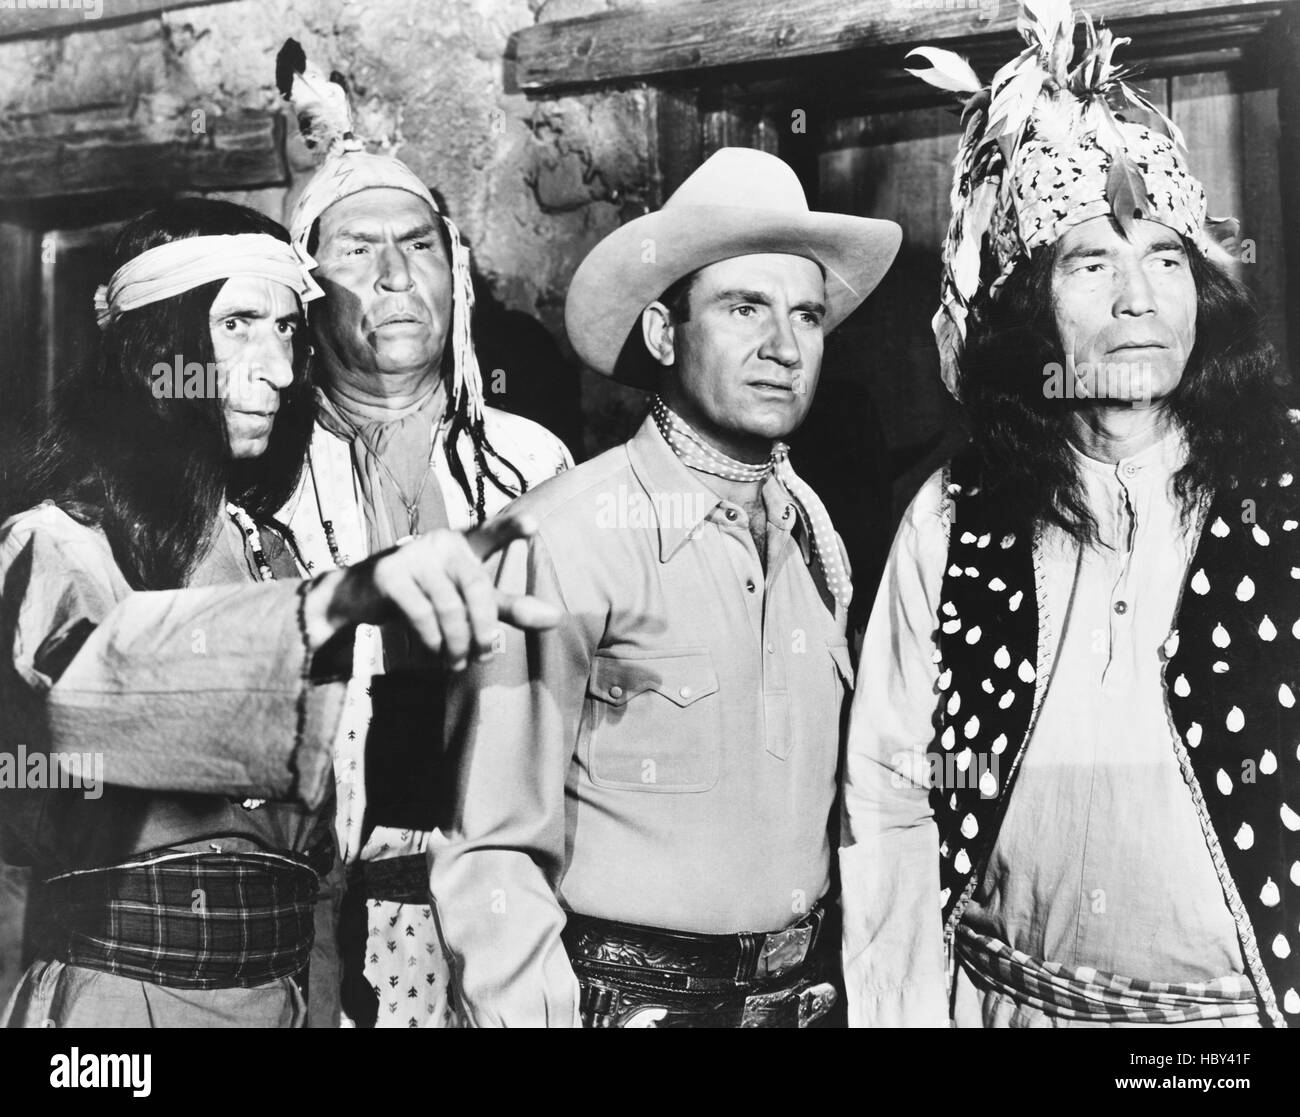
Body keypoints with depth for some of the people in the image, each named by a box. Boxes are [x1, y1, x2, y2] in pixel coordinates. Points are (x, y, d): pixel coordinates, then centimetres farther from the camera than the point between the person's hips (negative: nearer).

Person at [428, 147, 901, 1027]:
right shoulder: (565, 537, -19)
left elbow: (826, 786, 7)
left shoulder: (814, 528, -1)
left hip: (807, 989, 5)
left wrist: (829, 979, 3)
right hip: (629, 997, -5)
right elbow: (491, 849, -18)